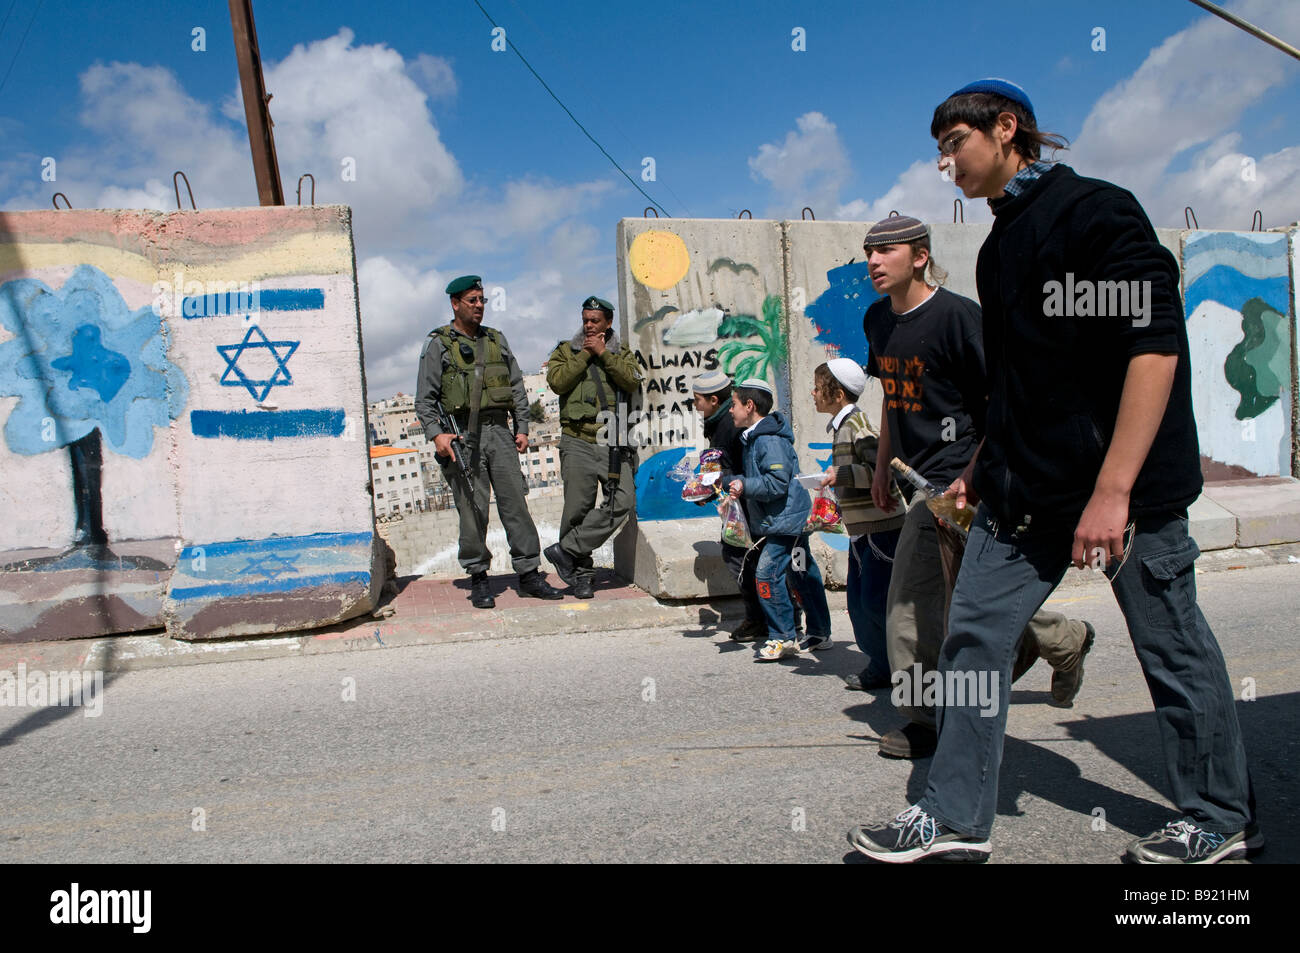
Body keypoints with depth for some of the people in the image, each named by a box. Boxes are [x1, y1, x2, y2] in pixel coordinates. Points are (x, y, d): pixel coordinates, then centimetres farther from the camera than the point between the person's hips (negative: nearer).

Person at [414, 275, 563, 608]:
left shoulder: (496, 339, 16)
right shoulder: (438, 344, 4)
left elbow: (517, 387, 18)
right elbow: (424, 398, 0)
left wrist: (522, 428, 9)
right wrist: (436, 434, -14)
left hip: (499, 431, 4)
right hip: (463, 435, -3)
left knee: (515, 502, 1)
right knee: (472, 509, -3)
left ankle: (529, 575, 6)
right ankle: (478, 580, 8)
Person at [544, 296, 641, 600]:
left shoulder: (622, 353, 16)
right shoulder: (566, 351, 13)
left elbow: (632, 382, -4)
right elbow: (557, 381, -7)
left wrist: (603, 353, -7)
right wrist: (585, 353, -5)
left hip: (614, 444, 2)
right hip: (578, 441, -1)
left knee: (623, 501, -14)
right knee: (578, 509, -2)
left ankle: (566, 550, -6)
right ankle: (581, 573, 11)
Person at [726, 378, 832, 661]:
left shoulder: (770, 440, -18)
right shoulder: (752, 438, 14)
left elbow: (777, 483, -25)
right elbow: (754, 478, 24)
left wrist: (745, 487, -19)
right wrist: (728, 482, 12)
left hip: (785, 520, -10)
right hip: (775, 520, 10)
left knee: (767, 573, -12)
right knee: (805, 575, 14)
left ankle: (783, 639, -4)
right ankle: (819, 634, 23)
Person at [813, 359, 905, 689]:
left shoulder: (856, 422, -13)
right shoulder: (842, 426, 15)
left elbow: (882, 468, -23)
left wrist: (841, 475, -20)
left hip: (881, 526, -9)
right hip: (861, 529, 9)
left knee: (875, 601, -10)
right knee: (858, 602, 9)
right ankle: (883, 666, 17)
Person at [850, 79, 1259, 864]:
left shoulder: (1095, 210, -10)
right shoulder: (1000, 247, 15)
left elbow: (1156, 345, -19)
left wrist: (1113, 489, -25)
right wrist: (984, 467, 19)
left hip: (1127, 481, -8)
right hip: (1028, 489, 8)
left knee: (1171, 648, 6)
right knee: (973, 634, 3)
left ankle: (1223, 820, 28)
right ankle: (954, 816, 14)